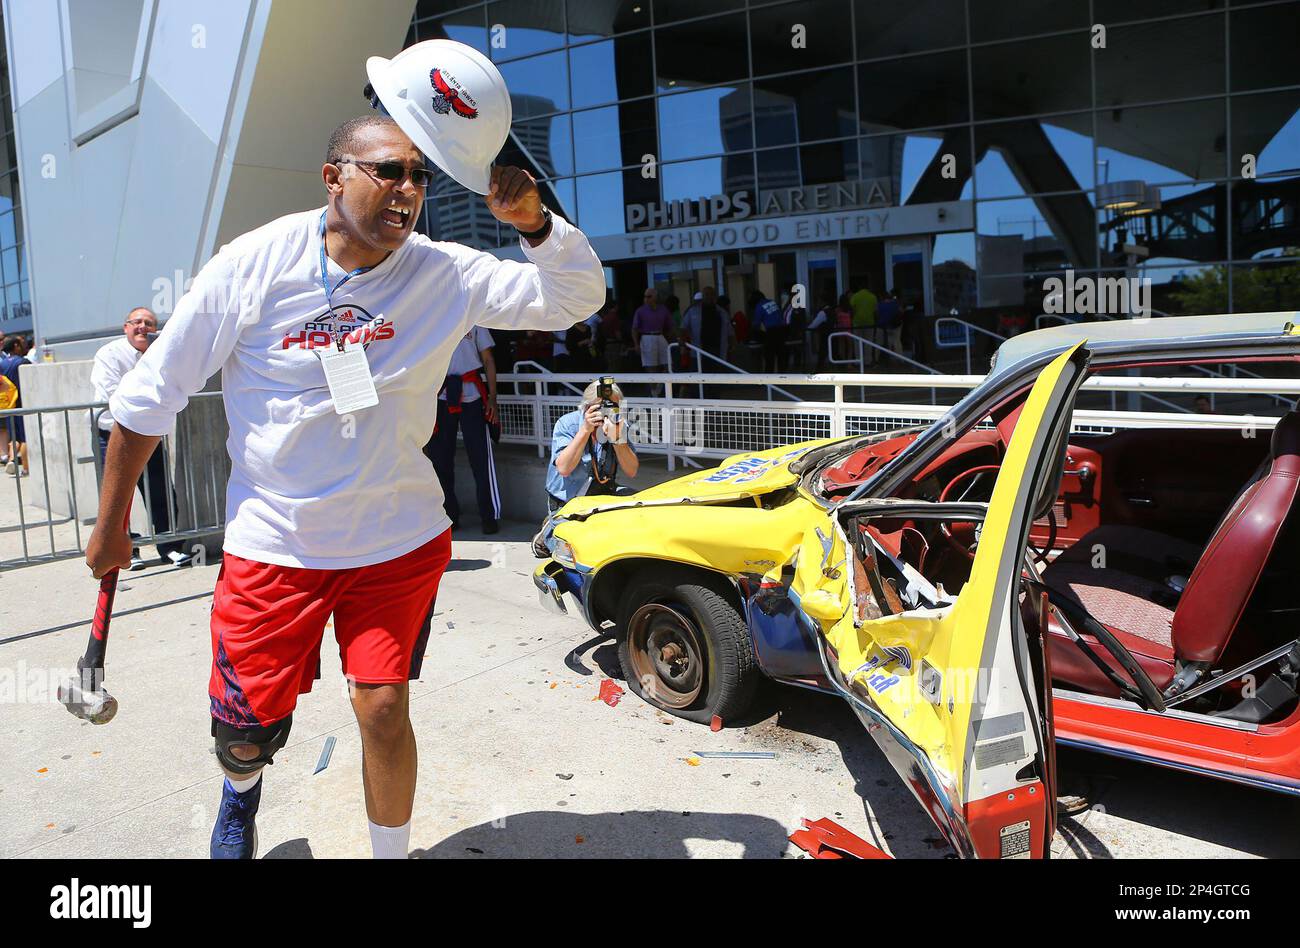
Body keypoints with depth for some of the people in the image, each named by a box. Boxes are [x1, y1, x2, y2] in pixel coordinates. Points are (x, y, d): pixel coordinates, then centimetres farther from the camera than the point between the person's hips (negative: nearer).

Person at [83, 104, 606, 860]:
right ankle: (243, 787, 51)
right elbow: (149, 397, -3)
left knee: (384, 711, -1)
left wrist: (532, 218, -30)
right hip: (275, 543, 0)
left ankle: (393, 853, 29)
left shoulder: (447, 275, -9)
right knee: (245, 730, 10)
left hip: (400, 540, 0)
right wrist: (112, 524, 3)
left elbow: (579, 296, -10)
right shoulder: (256, 266, -12)